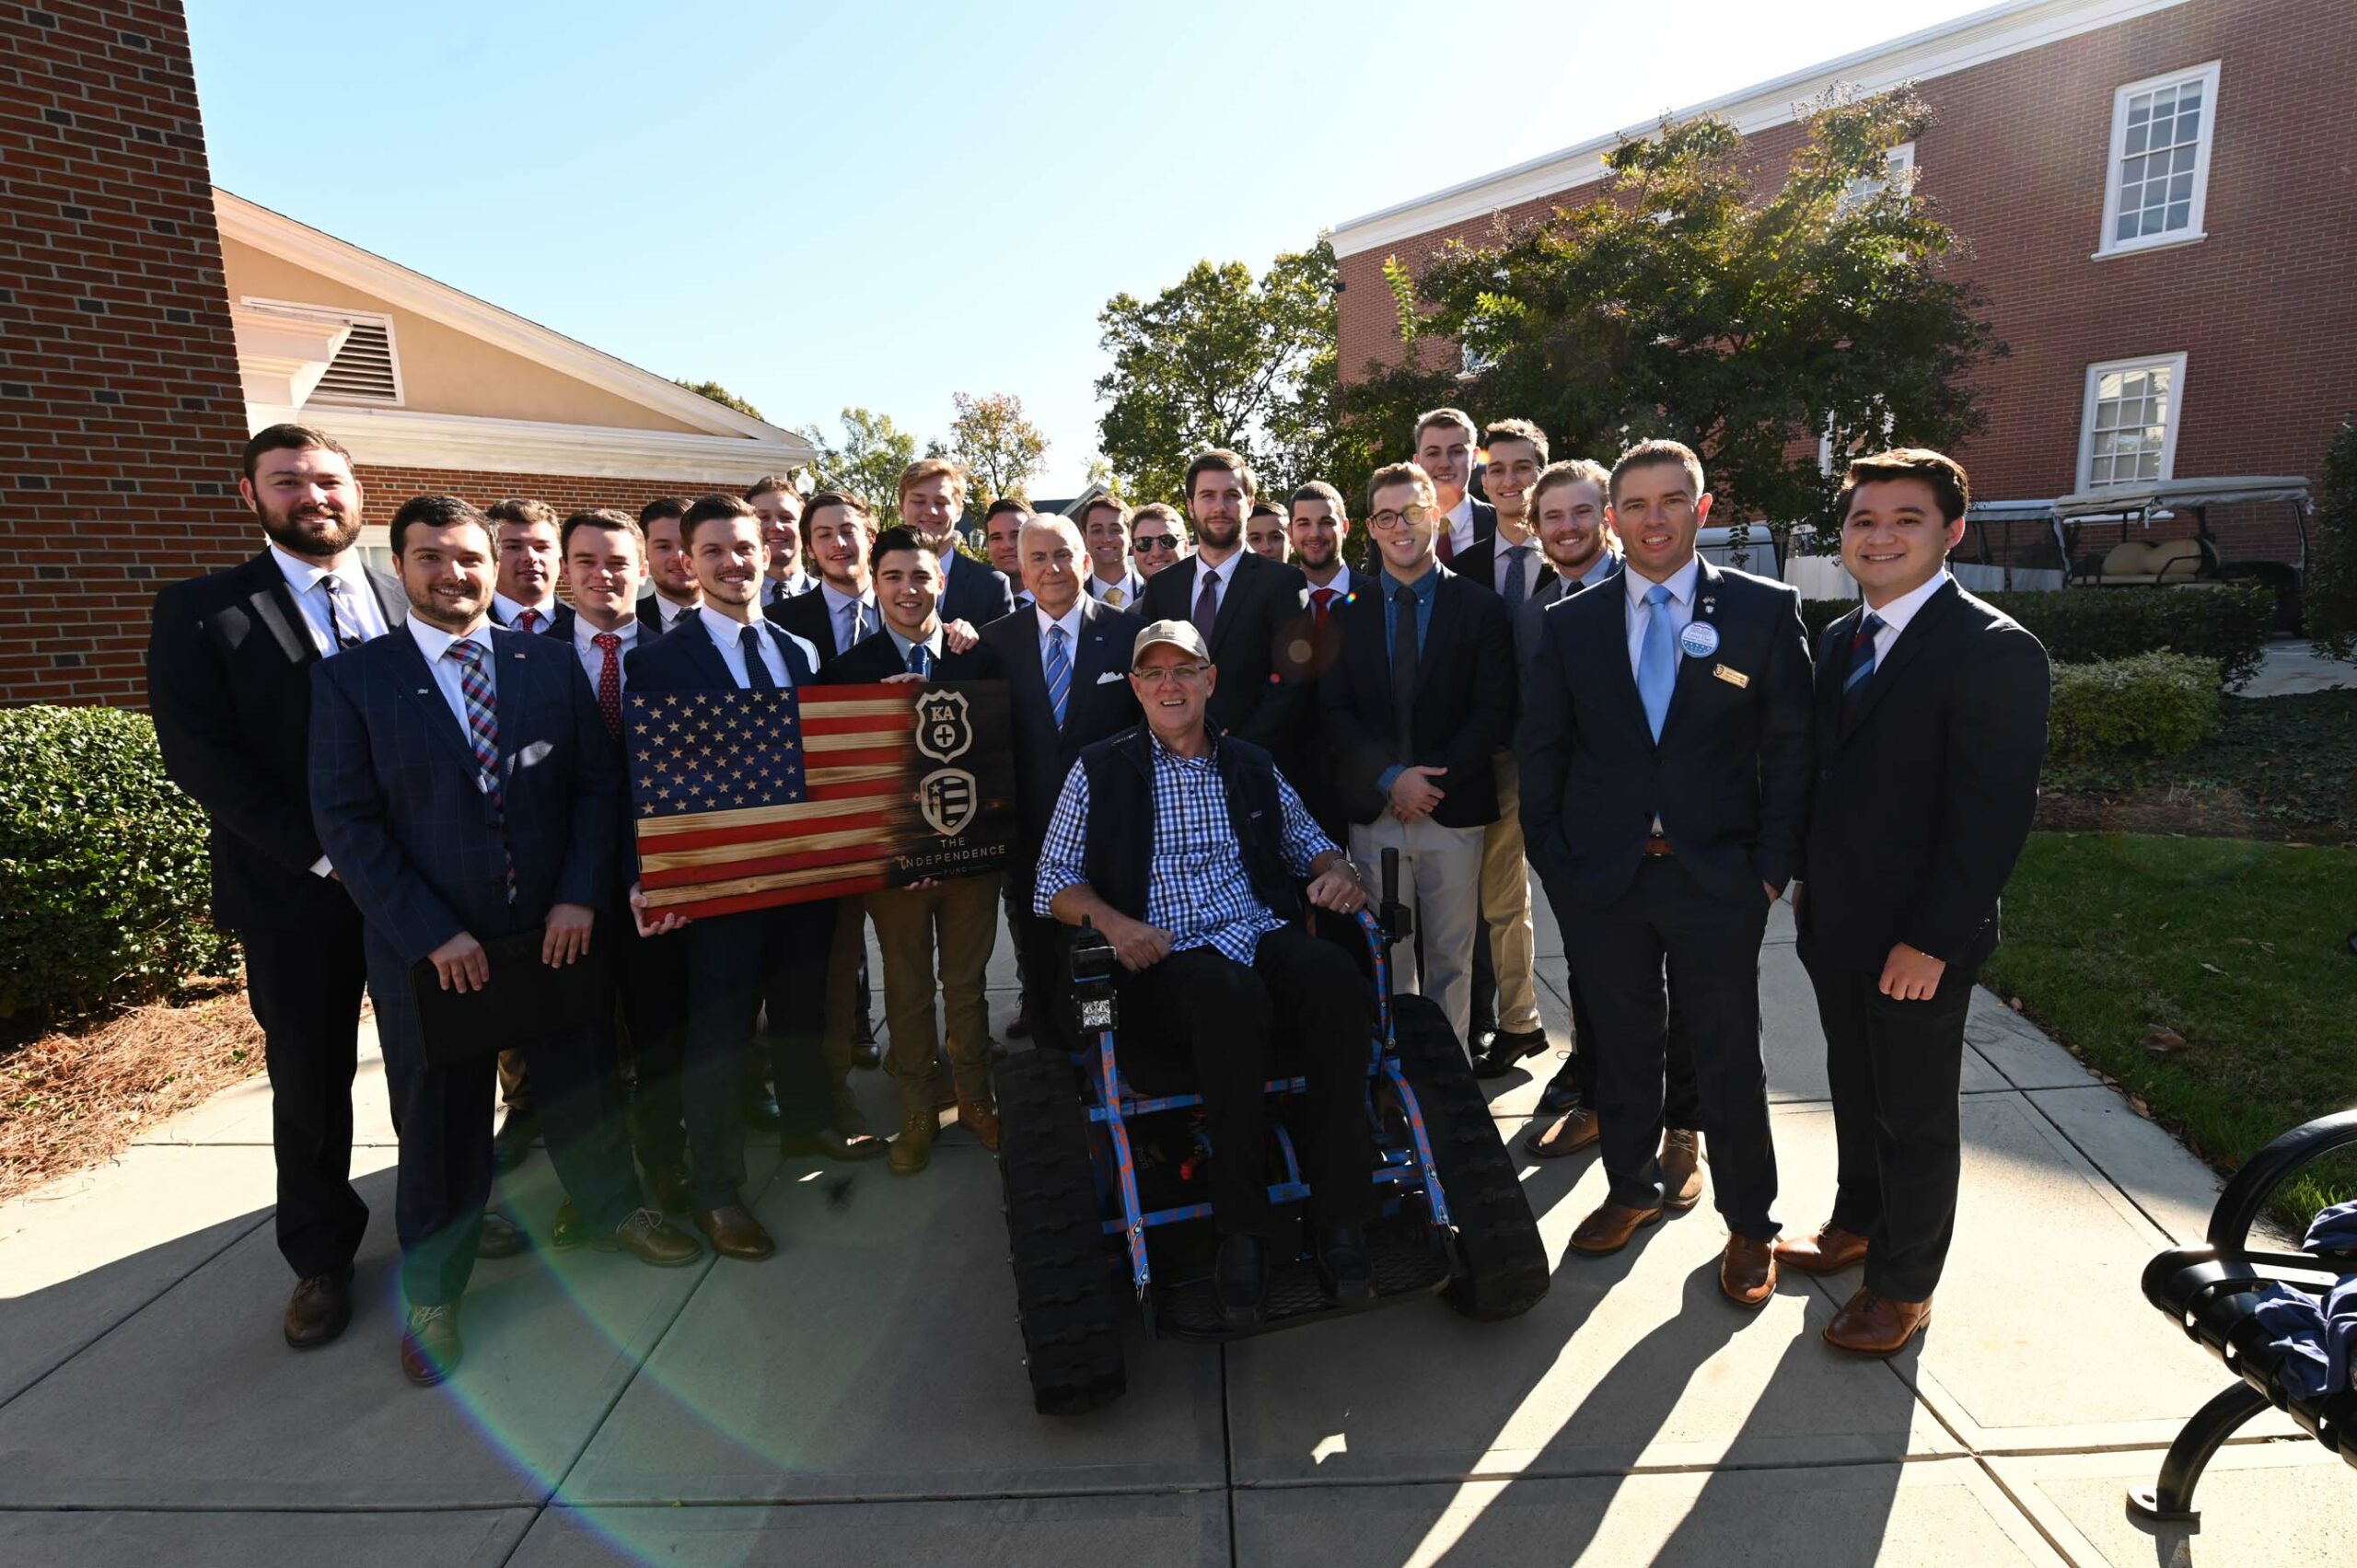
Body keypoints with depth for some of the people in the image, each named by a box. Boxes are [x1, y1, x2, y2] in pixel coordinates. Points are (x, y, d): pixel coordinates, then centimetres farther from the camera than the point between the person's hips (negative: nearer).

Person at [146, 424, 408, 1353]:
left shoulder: (412, 601, 5)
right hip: (296, 892, -1)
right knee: (309, 1079, 12)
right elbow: (198, 756, -10)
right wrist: (323, 852, -16)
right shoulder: (200, 612, -2)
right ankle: (321, 1258, 32)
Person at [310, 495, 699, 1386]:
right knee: (439, 1121, 13)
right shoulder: (350, 679, -3)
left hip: (556, 929, 2)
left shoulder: (552, 662, 2)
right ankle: (432, 1291, 35)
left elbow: (599, 781, 0)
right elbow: (346, 820, -8)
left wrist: (581, 898, -10)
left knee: (583, 1086, 17)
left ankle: (611, 1212, 42)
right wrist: (432, 934, -14)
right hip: (427, 948, -2)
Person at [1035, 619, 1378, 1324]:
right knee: (1232, 994, -38)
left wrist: (1337, 870, 0)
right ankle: (1242, 1228, -21)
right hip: (1167, 960, -3)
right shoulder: (1099, 770, 11)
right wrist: (1112, 921, -13)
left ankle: (1338, 1215, -20)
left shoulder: (1252, 766, 20)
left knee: (1335, 976, -31)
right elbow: (1053, 885, 7)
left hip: (1264, 938, 3)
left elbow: (1309, 843, 24)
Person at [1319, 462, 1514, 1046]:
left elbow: (1493, 710, -2)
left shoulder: (1480, 608, 4)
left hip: (1453, 809, 0)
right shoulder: (1347, 611, 7)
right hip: (1374, 811, 1)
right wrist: (1391, 777, -12)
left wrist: (1435, 779, -13)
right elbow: (1336, 709, 1)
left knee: (1451, 957, 8)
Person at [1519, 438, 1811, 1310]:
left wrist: (1773, 866, -6)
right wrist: (1552, 862, 0)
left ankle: (1749, 1224, 31)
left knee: (1728, 1059, 10)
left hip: (1717, 878, -1)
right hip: (1601, 879, 2)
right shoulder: (1570, 625, 4)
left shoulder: (1763, 610, 0)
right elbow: (1541, 754, 6)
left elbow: (1791, 746, -1)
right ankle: (1632, 1189, 36)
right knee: (1621, 1048, 15)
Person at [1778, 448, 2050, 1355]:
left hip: (1918, 941, -7)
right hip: (1836, 922, 7)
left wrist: (1933, 938, -21)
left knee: (1916, 1113, 10)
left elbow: (1995, 814, -20)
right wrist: (1808, 879, 11)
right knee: (1854, 1087, 22)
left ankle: (1904, 1283, 29)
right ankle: (1858, 1223, 42)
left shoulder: (1993, 651, -16)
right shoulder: (1838, 641, 7)